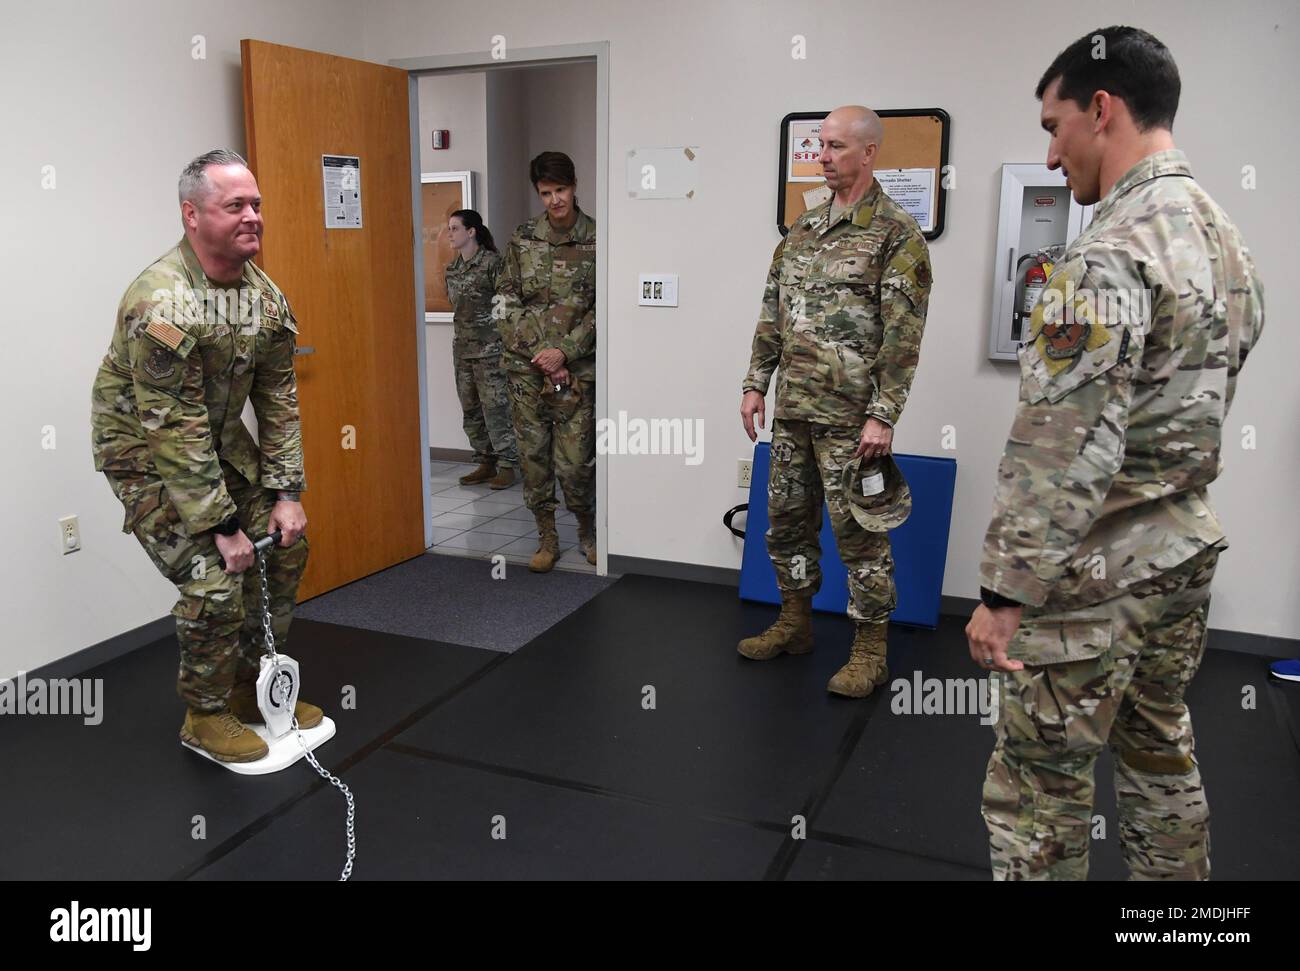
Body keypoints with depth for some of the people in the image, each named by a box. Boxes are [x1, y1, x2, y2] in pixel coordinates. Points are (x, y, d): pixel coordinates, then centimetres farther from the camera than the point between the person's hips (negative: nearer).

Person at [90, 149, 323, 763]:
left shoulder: (265, 295, -5)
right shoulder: (162, 303, -29)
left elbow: (278, 399, 0)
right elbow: (172, 431, -28)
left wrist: (286, 493, -5)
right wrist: (220, 526, -25)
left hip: (221, 440, 8)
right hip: (146, 452, -8)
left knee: (284, 547, 6)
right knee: (212, 582, -15)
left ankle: (253, 689, 24)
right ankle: (206, 717, 10)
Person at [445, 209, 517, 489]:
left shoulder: (491, 262, -11)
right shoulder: (453, 268, 11)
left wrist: (505, 343, -13)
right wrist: (462, 336, 17)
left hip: (489, 348, -8)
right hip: (462, 348, 8)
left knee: (495, 408, -5)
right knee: (470, 410, 11)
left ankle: (507, 466, 5)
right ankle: (485, 463, 21)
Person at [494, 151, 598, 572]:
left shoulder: (597, 240, -2)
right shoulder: (522, 239, 6)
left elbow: (602, 310, -4)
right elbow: (506, 304, 5)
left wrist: (564, 352, -12)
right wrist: (538, 352, -5)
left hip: (576, 371, -3)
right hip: (526, 368, 3)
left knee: (575, 462, -3)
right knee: (533, 456, 6)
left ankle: (587, 531, 23)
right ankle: (547, 538, 21)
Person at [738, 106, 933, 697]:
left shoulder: (896, 233, -8)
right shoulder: (804, 227, 13)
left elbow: (903, 335, -13)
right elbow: (772, 313, 16)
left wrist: (883, 415, -18)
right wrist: (756, 383, 11)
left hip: (850, 416, -7)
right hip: (792, 409, 7)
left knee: (858, 531, 1)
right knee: (786, 519, 15)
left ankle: (870, 651, 14)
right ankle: (795, 624, 32)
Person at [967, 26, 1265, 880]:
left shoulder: (1112, 255, -21)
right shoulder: (1229, 241, 9)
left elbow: (1062, 451, -24)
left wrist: (1006, 592, -18)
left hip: (1093, 571, -9)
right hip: (1187, 549, 10)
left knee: (1039, 787, 4)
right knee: (1163, 755, 22)